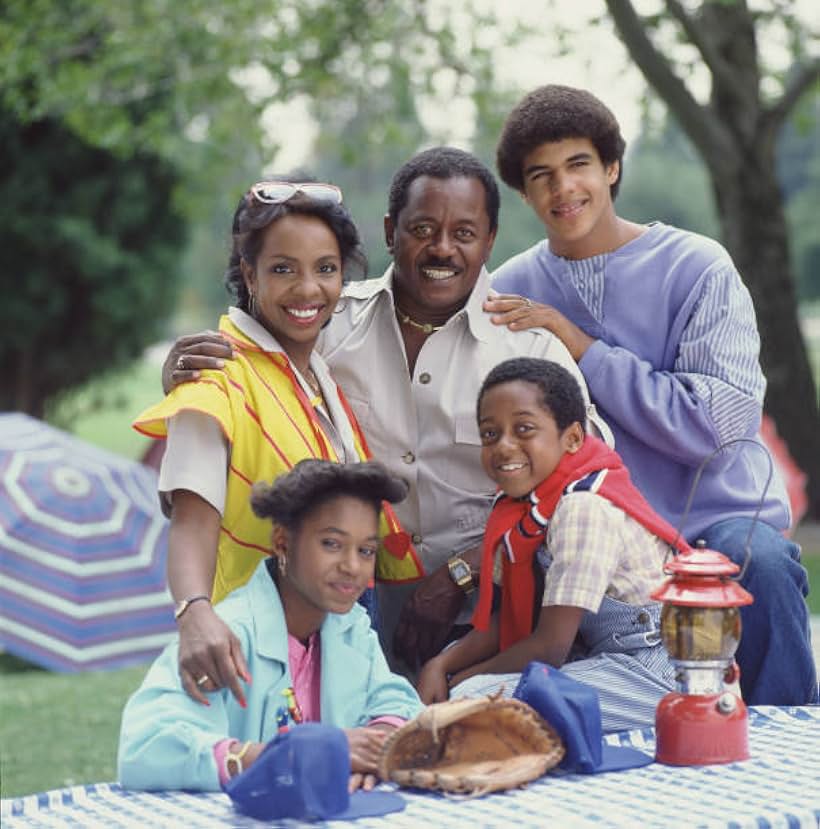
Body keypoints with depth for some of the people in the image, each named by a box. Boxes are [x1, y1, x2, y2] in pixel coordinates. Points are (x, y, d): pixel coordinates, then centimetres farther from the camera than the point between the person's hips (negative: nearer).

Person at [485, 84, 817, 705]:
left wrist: (578, 346, -14)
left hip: (717, 516, -1)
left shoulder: (697, 268, -3)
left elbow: (719, 424, -15)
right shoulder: (510, 295, 7)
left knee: (762, 561, -33)